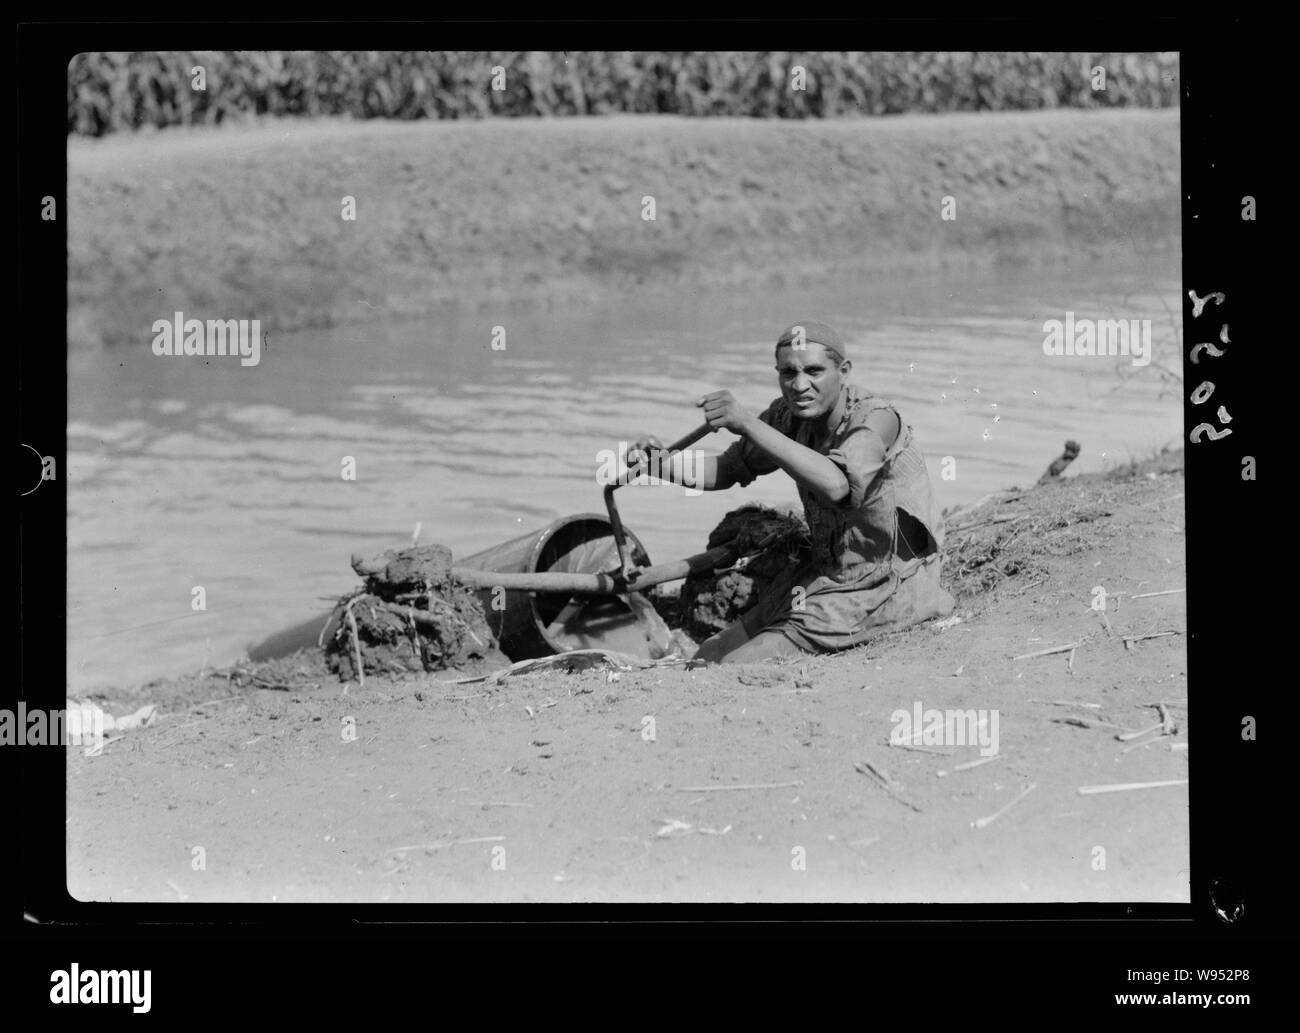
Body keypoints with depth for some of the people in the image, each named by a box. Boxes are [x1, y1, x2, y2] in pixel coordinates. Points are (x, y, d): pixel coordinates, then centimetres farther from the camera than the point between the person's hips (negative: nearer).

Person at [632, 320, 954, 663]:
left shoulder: (876, 419, -23)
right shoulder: (790, 416, -1)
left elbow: (836, 486, -42)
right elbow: (729, 468, 10)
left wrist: (749, 424, -46)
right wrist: (666, 465, -11)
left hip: (878, 591, -8)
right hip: (820, 576, 8)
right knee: (706, 659, 7)